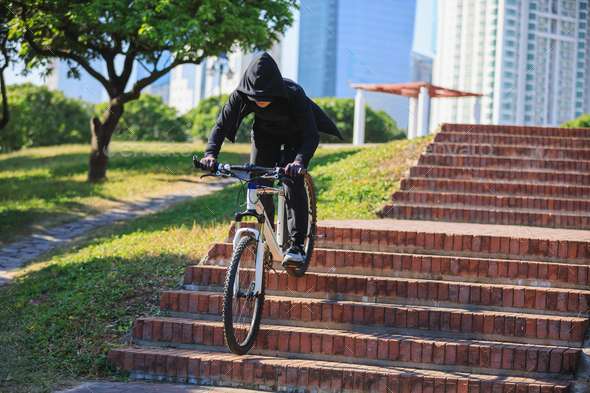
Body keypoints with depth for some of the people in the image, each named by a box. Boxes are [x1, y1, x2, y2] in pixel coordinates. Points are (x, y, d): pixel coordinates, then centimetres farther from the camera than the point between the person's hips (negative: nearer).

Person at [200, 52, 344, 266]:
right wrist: (210, 153, -44)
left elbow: (311, 135, -39)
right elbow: (221, 124, -26)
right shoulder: (241, 95, -30)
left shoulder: (294, 94, -38)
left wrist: (300, 160, -58)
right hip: (265, 134, 3)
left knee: (293, 184, -20)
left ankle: (297, 245, -16)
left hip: (294, 136, -3)